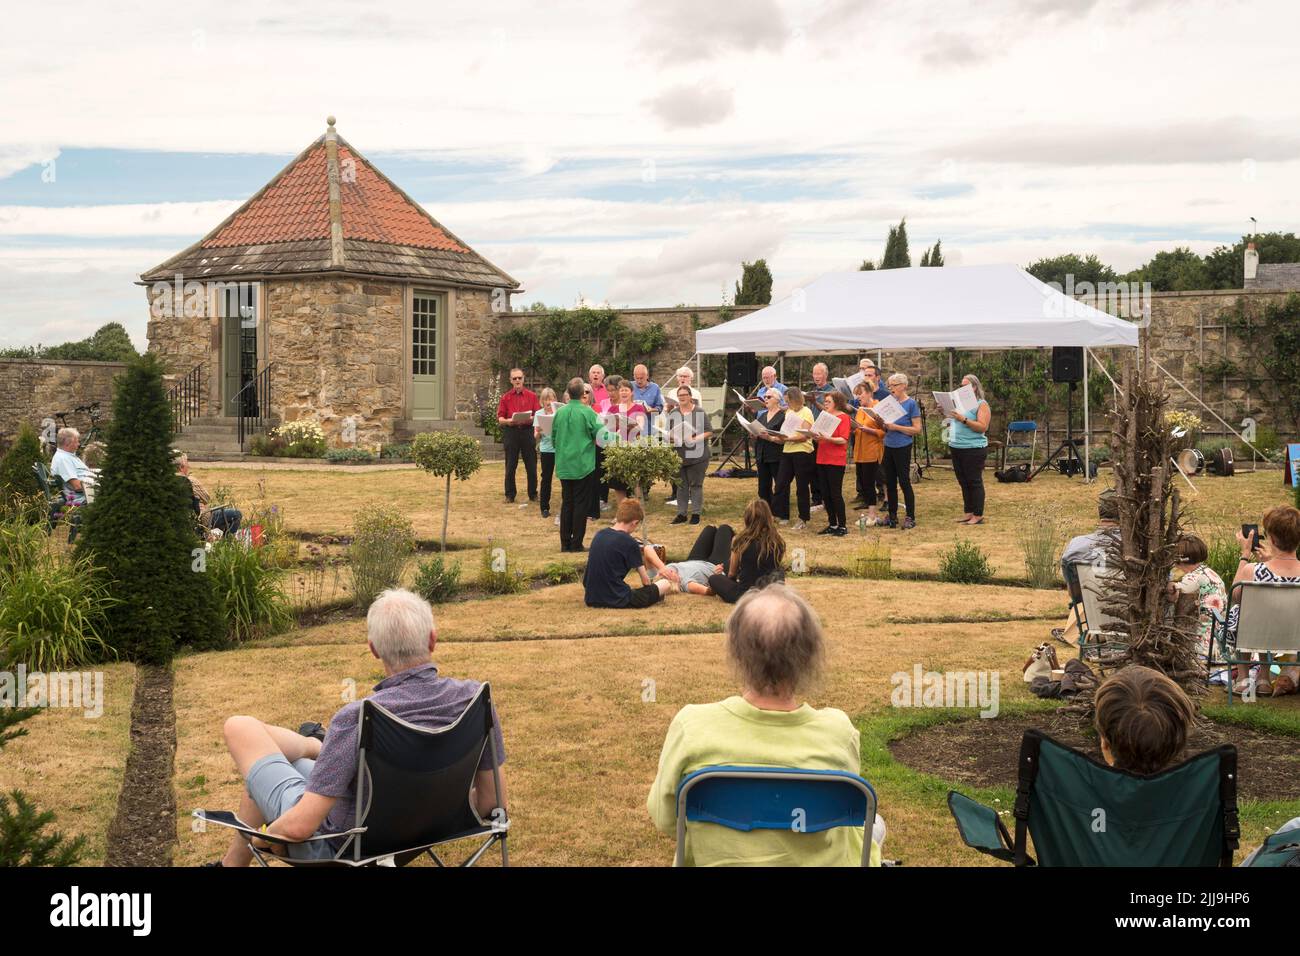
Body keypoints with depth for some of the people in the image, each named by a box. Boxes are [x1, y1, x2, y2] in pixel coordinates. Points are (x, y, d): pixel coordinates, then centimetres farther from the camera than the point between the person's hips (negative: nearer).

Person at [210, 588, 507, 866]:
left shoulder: (357, 719, -34)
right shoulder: (475, 698, -21)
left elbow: (299, 827, -31)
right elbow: (493, 802, -10)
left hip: (333, 848, -6)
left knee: (241, 728, 12)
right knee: (311, 746, 29)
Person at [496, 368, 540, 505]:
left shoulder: (531, 396, 5)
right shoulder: (506, 397, 6)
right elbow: (500, 418, 2)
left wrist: (530, 418, -19)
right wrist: (508, 421, -18)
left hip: (527, 431, 0)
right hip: (511, 431, 0)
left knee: (531, 466, 2)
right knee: (510, 466, 3)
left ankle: (533, 494, 13)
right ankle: (509, 495, 11)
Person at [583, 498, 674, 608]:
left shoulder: (599, 534, 8)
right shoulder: (630, 542, -10)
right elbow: (645, 580, -1)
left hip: (591, 600, 5)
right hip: (617, 601, -5)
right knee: (666, 584, 8)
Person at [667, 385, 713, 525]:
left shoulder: (699, 412, -2)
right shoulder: (673, 413, 8)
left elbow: (709, 432, -3)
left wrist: (696, 439, -17)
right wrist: (672, 438, -9)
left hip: (697, 455, -3)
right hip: (679, 455, 3)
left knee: (696, 484, 2)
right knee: (681, 485, 7)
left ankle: (696, 513, 10)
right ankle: (681, 513, 14)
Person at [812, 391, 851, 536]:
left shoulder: (843, 417, -6)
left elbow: (843, 440, -14)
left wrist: (827, 438, -27)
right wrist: (815, 437, -2)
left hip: (836, 461, -7)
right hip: (822, 459, 7)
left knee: (835, 493, -6)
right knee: (825, 494, 8)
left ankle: (842, 525, 2)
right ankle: (832, 524, 18)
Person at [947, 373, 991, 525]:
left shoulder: (981, 404, -6)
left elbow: (982, 427, -17)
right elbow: (953, 421, 23)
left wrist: (964, 420, -25)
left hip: (974, 449, -8)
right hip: (957, 448, 8)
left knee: (974, 482, -3)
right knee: (963, 482, 11)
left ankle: (978, 515, 2)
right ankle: (969, 512, 19)